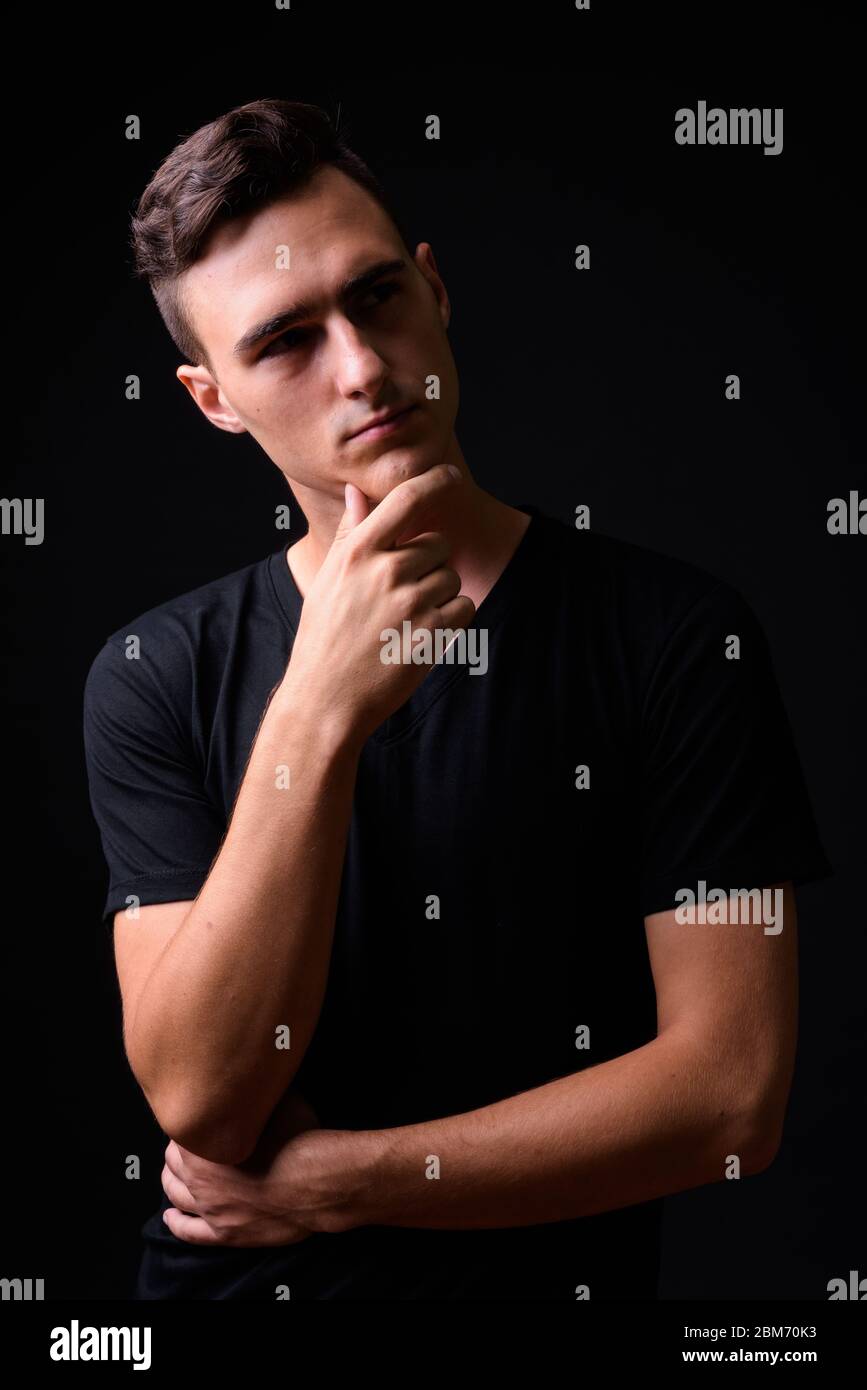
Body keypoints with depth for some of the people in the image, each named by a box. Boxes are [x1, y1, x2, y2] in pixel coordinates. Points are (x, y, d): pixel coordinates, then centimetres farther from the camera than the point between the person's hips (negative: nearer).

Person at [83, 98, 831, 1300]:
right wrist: (318, 711, -21)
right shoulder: (156, 677, -1)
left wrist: (332, 1180, -8)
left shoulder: (677, 635, -6)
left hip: (555, 1280, -1)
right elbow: (201, 1100, -11)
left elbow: (733, 1094, -9)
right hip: (224, 1273, 2)